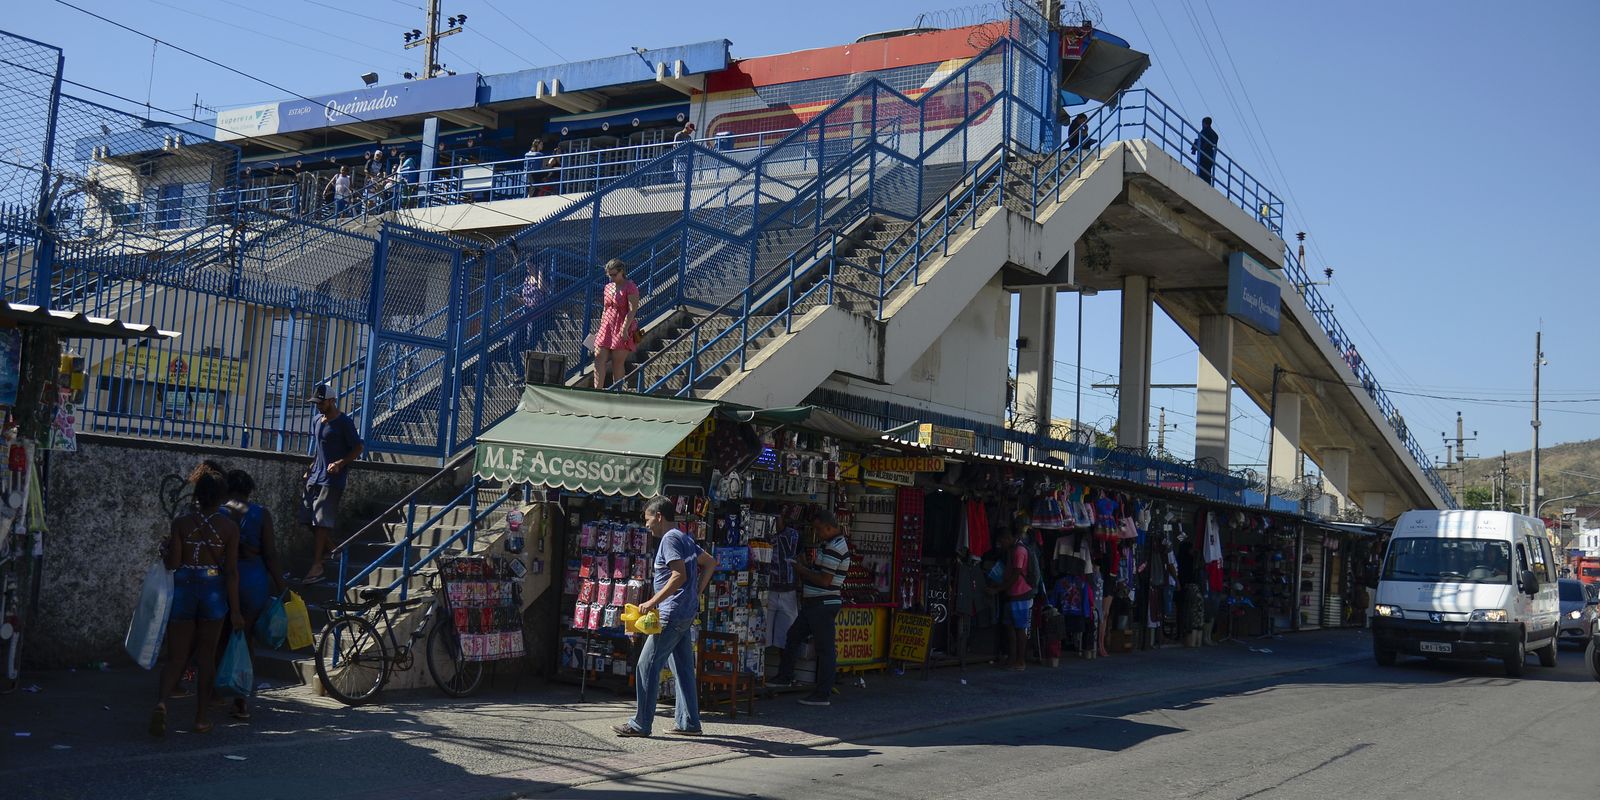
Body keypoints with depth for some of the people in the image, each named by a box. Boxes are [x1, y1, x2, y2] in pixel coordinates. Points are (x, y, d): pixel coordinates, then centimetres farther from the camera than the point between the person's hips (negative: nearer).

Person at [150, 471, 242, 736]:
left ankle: (161, 701, -21)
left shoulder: (181, 523, -1)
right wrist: (235, 610, -2)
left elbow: (173, 563, -6)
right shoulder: (229, 527, -3)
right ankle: (201, 719, 14)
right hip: (213, 590, -1)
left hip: (182, 589, 1)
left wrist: (168, 545, 16)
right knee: (206, 656, 10)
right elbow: (231, 571, -5)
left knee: (176, 656, 6)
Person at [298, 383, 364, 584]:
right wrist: (310, 470, 19)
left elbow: (359, 447, -9)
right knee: (308, 517, 7)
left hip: (332, 479, -8)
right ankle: (324, 548, 28)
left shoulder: (344, 422, -8)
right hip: (315, 478, 8)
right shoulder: (319, 421, 16)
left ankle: (317, 565, -11)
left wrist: (340, 463, -19)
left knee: (322, 521, -11)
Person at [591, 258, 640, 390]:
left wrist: (625, 329, -23)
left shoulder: (630, 288, -9)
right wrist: (601, 326, 18)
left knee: (617, 364, -2)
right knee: (599, 360, -3)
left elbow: (632, 310, -16)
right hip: (606, 328, 7)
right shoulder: (608, 287, 14)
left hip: (622, 330, -7)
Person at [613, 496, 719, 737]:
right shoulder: (685, 538, 16)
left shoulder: (670, 539, -12)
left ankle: (640, 724, -2)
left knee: (648, 665, -5)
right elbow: (710, 562, 23)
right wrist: (697, 593, 19)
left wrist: (653, 602, -21)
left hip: (672, 613, -10)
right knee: (682, 668, 11)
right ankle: (688, 722, 13)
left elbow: (679, 575, -23)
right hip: (687, 613, 10)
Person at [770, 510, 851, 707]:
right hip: (814, 603, 11)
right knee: (794, 635, 19)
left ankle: (823, 694, 0)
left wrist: (802, 571, -11)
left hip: (824, 604, -11)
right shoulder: (829, 544, 15)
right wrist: (804, 568, 4)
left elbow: (825, 580, -22)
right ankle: (785, 676, 31)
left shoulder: (835, 548, -19)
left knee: (825, 648, -4)